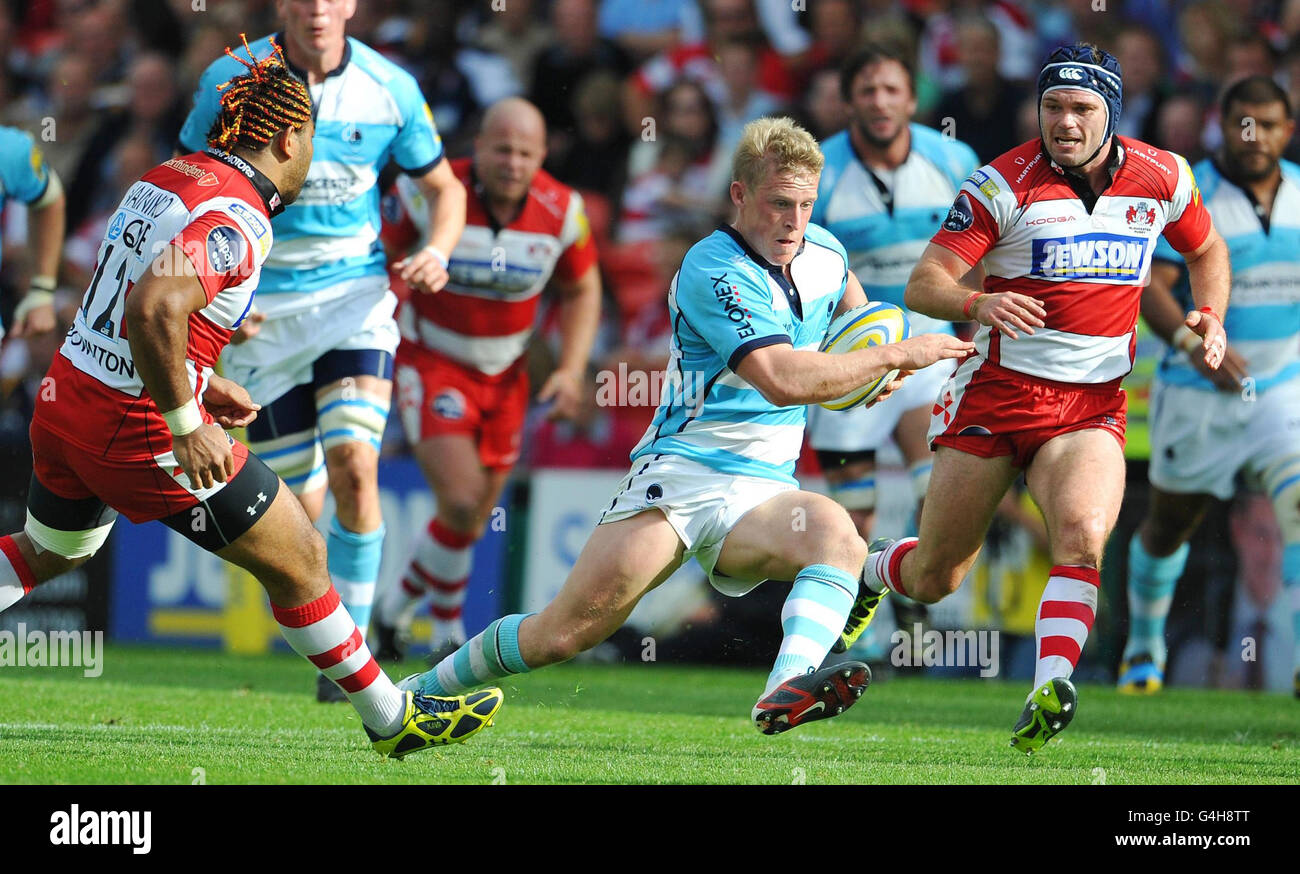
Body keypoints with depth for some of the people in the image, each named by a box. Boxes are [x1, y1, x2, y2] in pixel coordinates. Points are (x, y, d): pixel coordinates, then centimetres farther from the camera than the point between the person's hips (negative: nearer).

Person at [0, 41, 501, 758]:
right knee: (300, 560, 4)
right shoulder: (235, 219, -20)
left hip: (66, 396, 9)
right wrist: (186, 425, -25)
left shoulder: (162, 180, 8)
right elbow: (154, 309, -34)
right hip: (139, 428, -9)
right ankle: (390, 719, 14)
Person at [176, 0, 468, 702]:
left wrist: (436, 252, -11)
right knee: (299, 510, 0)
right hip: (259, 313, 0)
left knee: (354, 466, -20)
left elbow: (444, 187, 9)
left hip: (356, 297, 0)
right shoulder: (228, 83, -7)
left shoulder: (390, 89, -5)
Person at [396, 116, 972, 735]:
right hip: (679, 475, -5)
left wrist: (870, 367, 16)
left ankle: (787, 691, -52)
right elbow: (784, 380, -28)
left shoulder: (823, 253, 8)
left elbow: (847, 294, 37)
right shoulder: (713, 272, -16)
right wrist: (896, 354, -21)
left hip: (763, 492, 5)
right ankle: (422, 692, 12)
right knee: (565, 631, -11)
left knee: (837, 533, -31)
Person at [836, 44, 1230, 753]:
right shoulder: (1004, 183, -10)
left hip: (1092, 403, 1)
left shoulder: (1162, 177, 1)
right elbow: (922, 285, -13)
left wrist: (1210, 317, 2)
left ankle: (1050, 690, -34)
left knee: (1083, 535, -29)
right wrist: (979, 303, -35)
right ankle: (868, 571, 42)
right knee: (934, 578, 8)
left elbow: (1206, 249, 22)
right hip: (996, 394, -1)